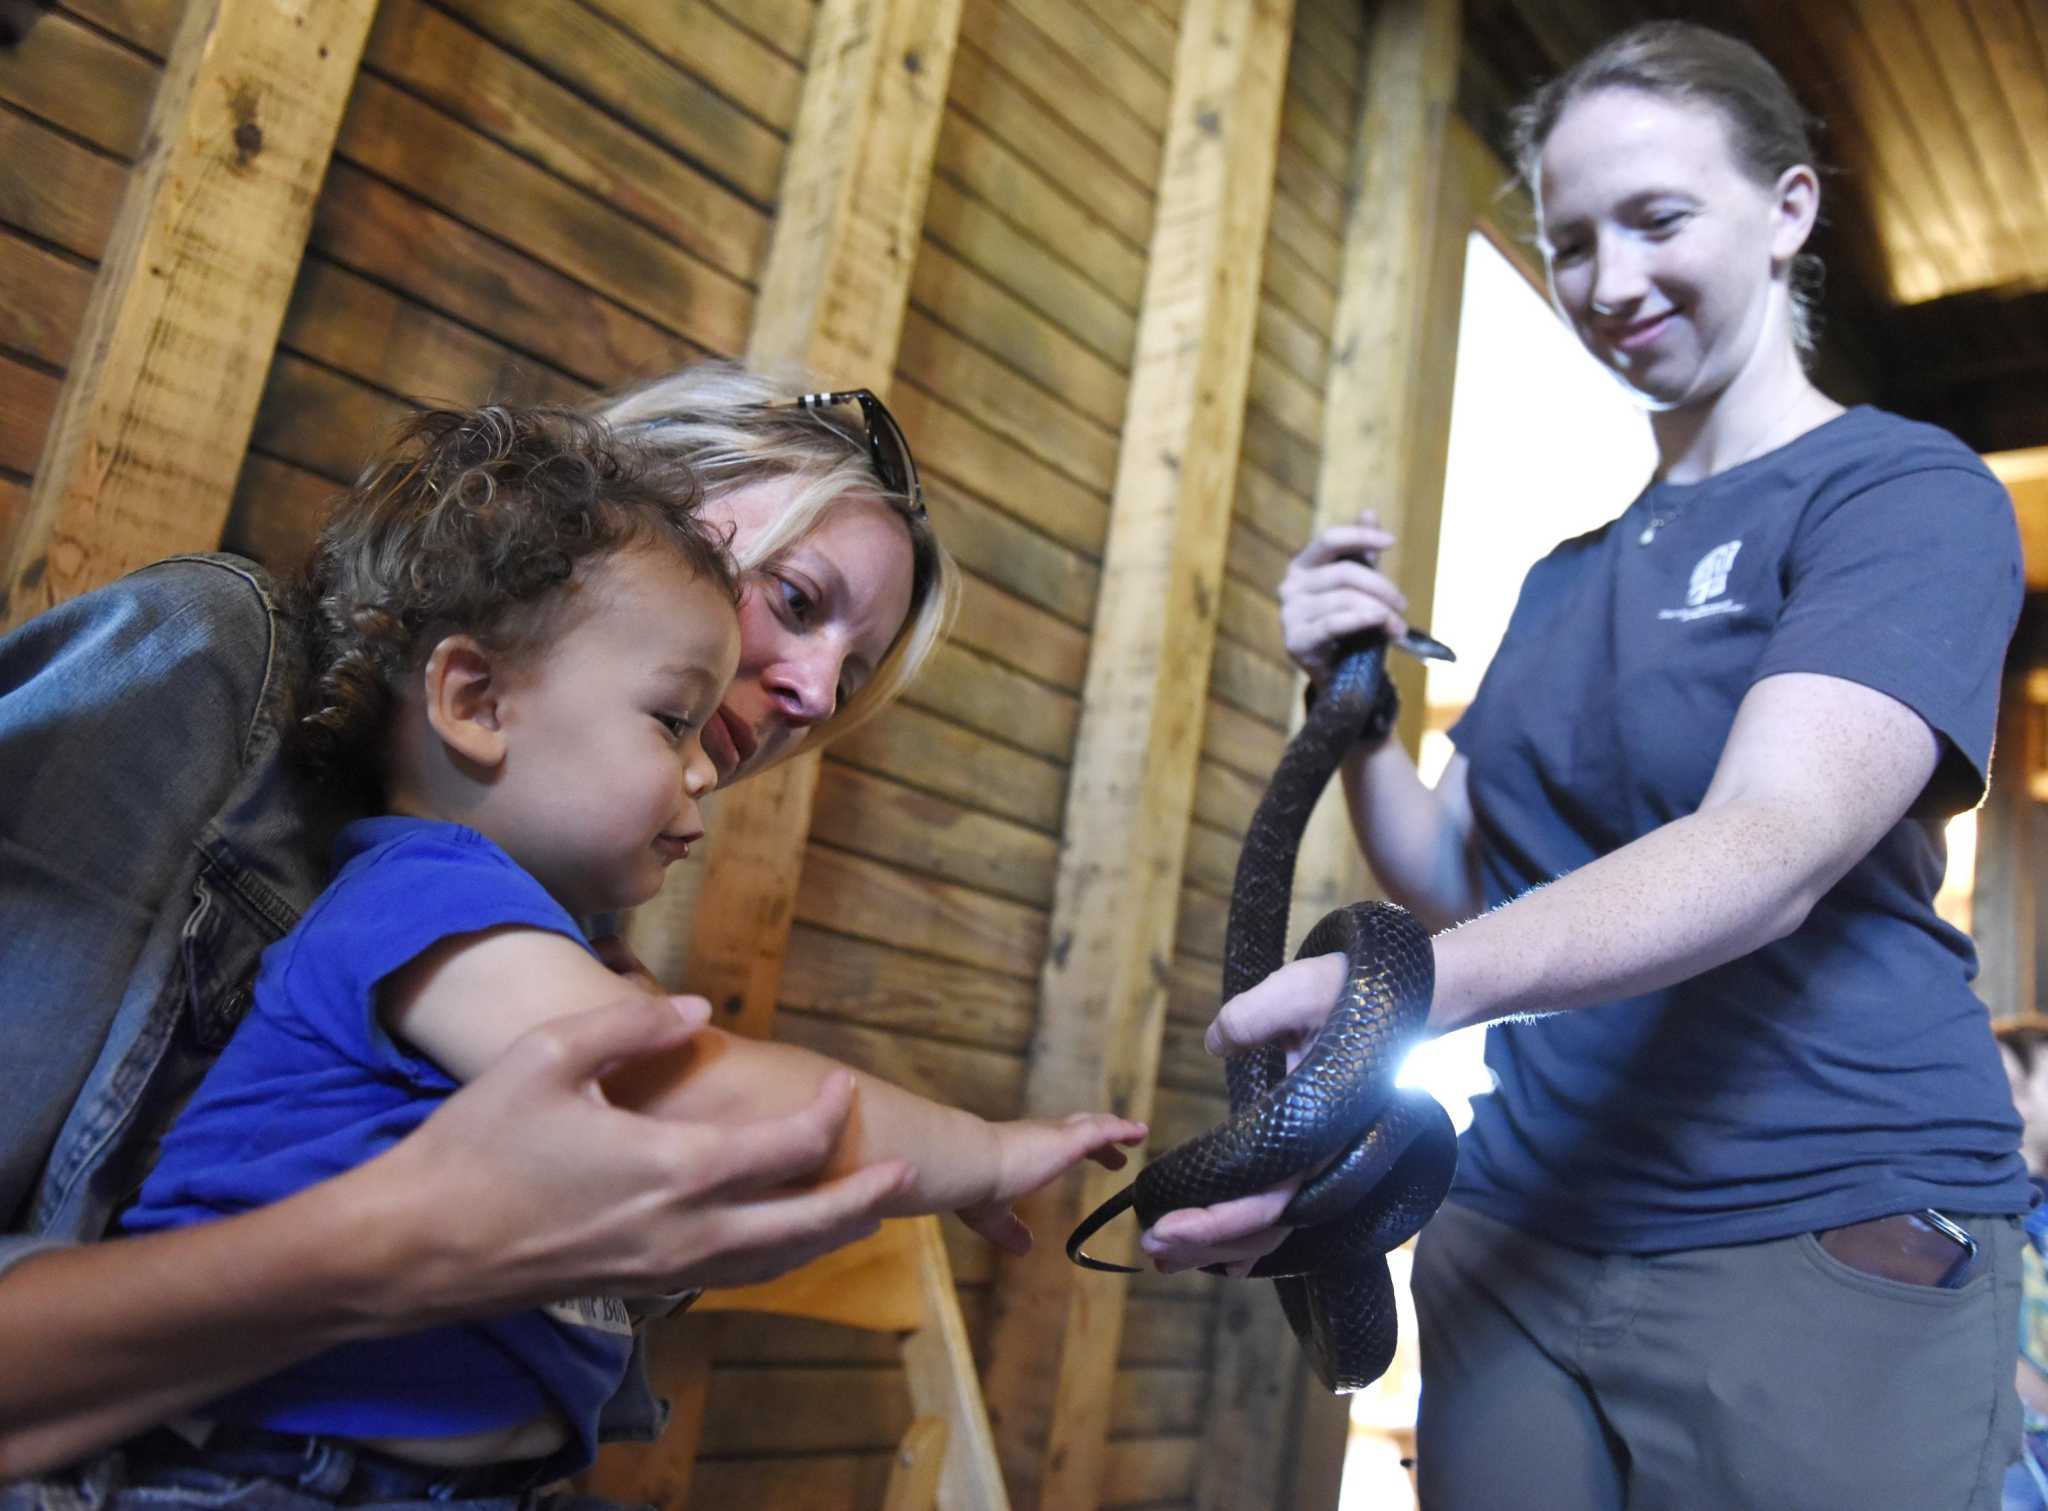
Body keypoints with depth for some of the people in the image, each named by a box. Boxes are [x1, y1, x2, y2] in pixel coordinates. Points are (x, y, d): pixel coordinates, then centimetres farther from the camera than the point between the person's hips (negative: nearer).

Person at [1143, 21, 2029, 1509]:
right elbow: (1459, 880, 13)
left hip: (1821, 1239, -5)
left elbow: (1774, 846, -24)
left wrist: (1402, 986, -40)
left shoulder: (1911, 493, -6)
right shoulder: (1567, 577, 14)